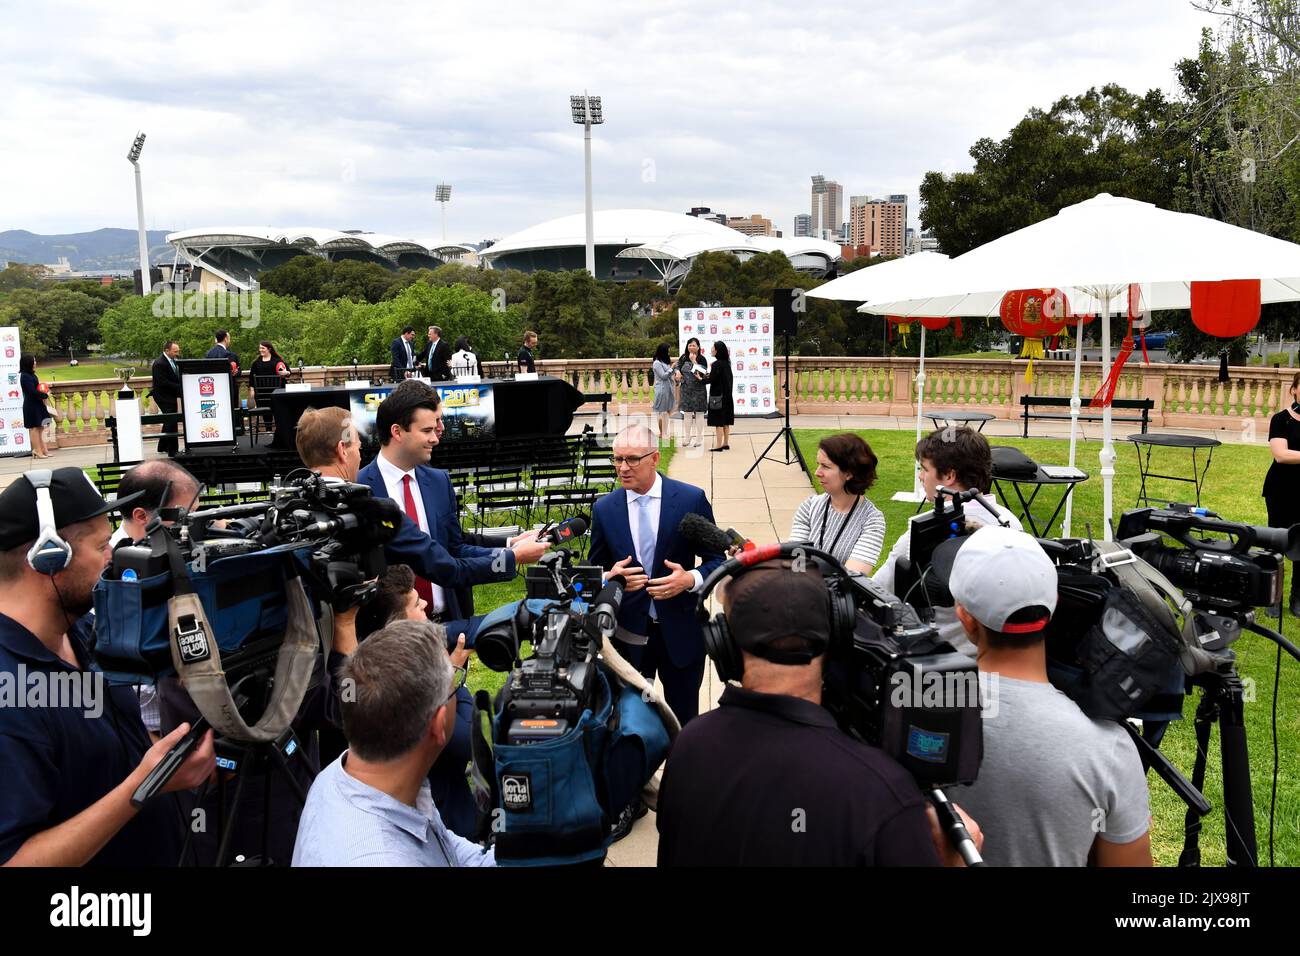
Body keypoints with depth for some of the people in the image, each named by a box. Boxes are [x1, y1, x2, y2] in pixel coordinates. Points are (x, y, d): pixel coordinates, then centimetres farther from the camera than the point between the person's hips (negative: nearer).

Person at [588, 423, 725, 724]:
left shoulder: (691, 499, -7)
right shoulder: (604, 509, -1)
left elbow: (716, 560, 0)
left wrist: (690, 579, -20)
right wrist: (611, 577, -15)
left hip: (679, 632, -1)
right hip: (627, 633, 2)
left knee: (684, 720, 13)